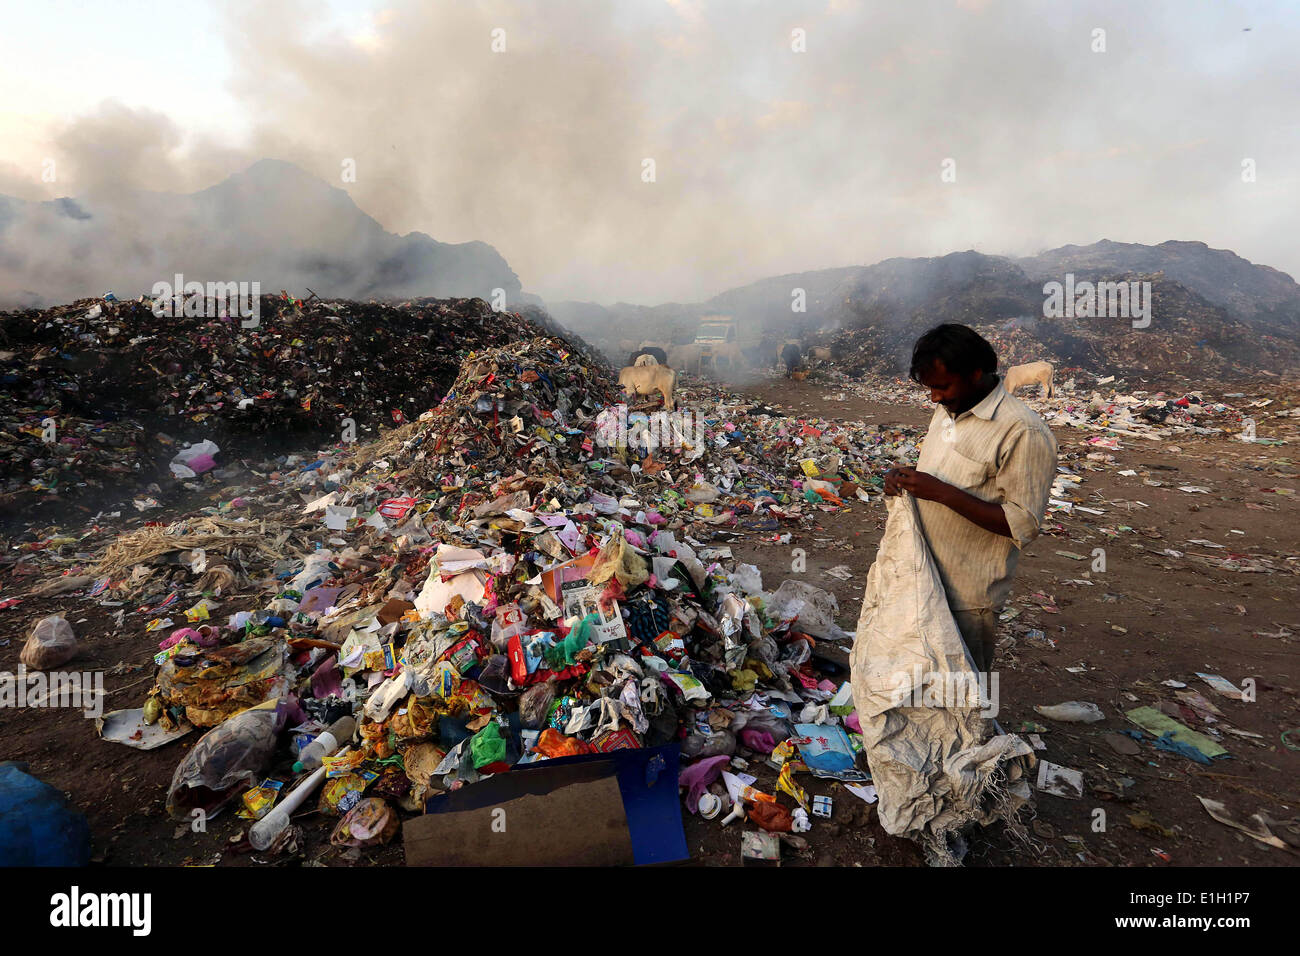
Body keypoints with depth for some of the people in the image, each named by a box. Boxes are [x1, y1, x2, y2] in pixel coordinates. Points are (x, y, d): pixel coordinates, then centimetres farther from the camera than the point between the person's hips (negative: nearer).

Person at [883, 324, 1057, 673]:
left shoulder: (1023, 432, -21)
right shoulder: (946, 411, 6)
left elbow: (1022, 525, -23)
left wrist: (942, 492, -28)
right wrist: (904, 478, -2)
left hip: (967, 596, -7)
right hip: (924, 578, 7)